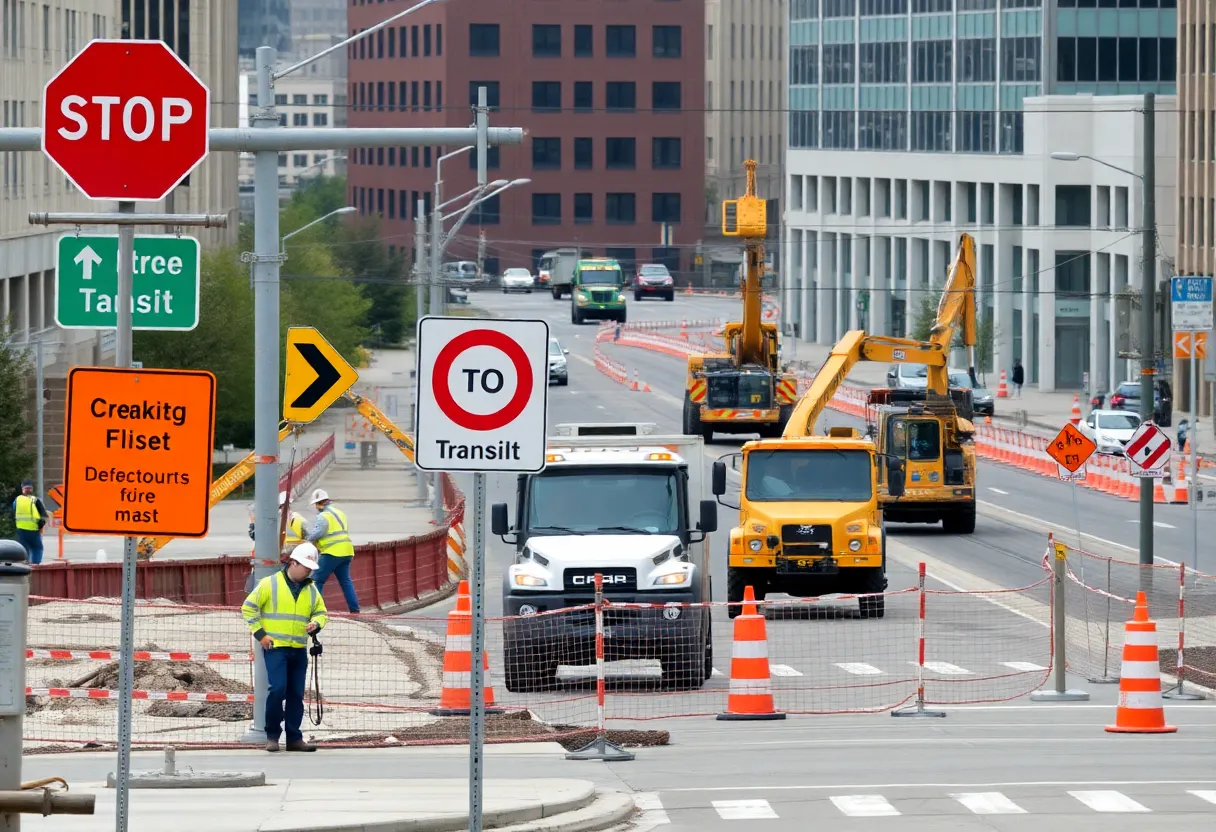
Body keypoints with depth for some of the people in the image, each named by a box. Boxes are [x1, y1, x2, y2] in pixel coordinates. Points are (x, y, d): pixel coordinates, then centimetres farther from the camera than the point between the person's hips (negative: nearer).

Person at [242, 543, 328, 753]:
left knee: (296, 694, 6)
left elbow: (321, 613, 20)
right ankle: (272, 736, -2)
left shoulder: (311, 590, 11)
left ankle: (294, 738, 13)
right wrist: (260, 633, -7)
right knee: (277, 689, -15)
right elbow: (248, 608, -2)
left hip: (299, 649, 5)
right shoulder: (270, 584, -5)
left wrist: (316, 624, -4)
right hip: (275, 647, -5)